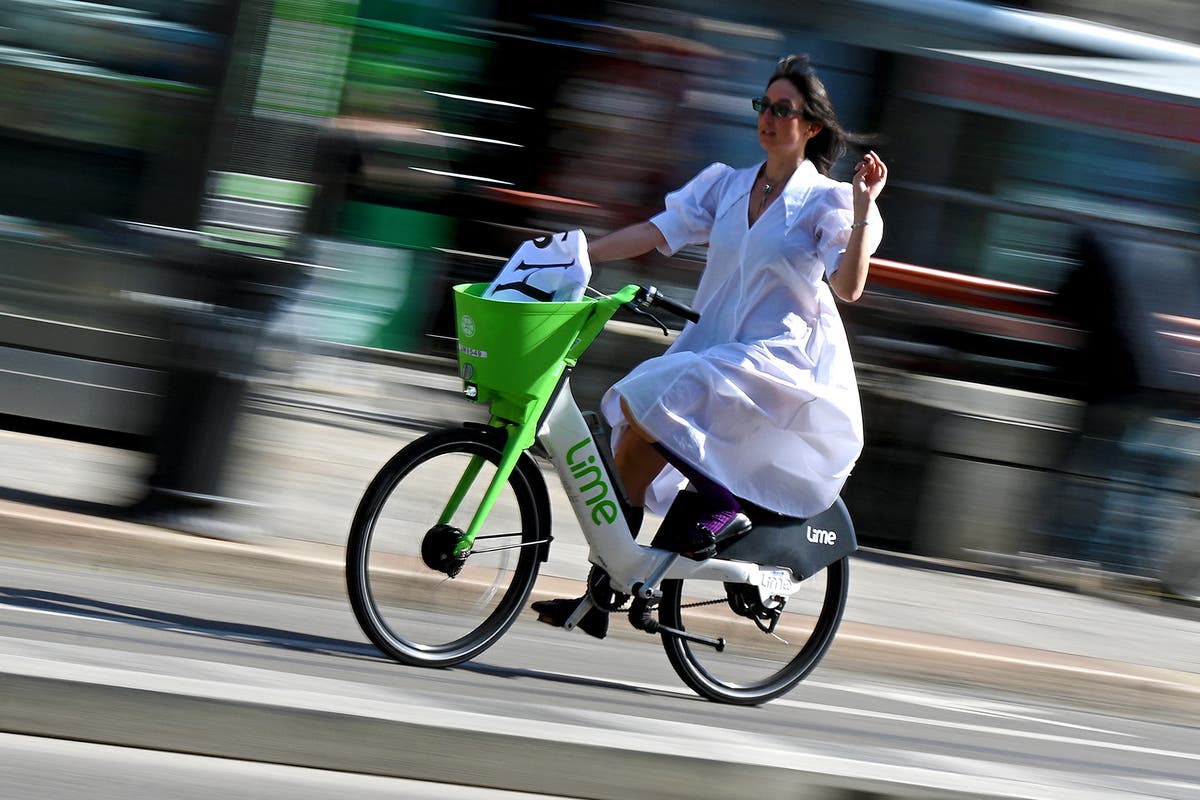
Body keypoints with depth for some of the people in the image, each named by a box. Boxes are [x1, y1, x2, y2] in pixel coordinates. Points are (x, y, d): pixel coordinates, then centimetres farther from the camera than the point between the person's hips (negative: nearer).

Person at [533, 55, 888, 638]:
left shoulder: (827, 200, -2)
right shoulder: (727, 185, 14)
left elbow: (848, 287, -14)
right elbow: (656, 232, 8)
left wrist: (863, 209, -24)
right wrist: (575, 254, -2)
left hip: (782, 359, -6)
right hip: (713, 347, 6)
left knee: (643, 408, -26)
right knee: (631, 450, -5)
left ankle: (723, 504, -8)